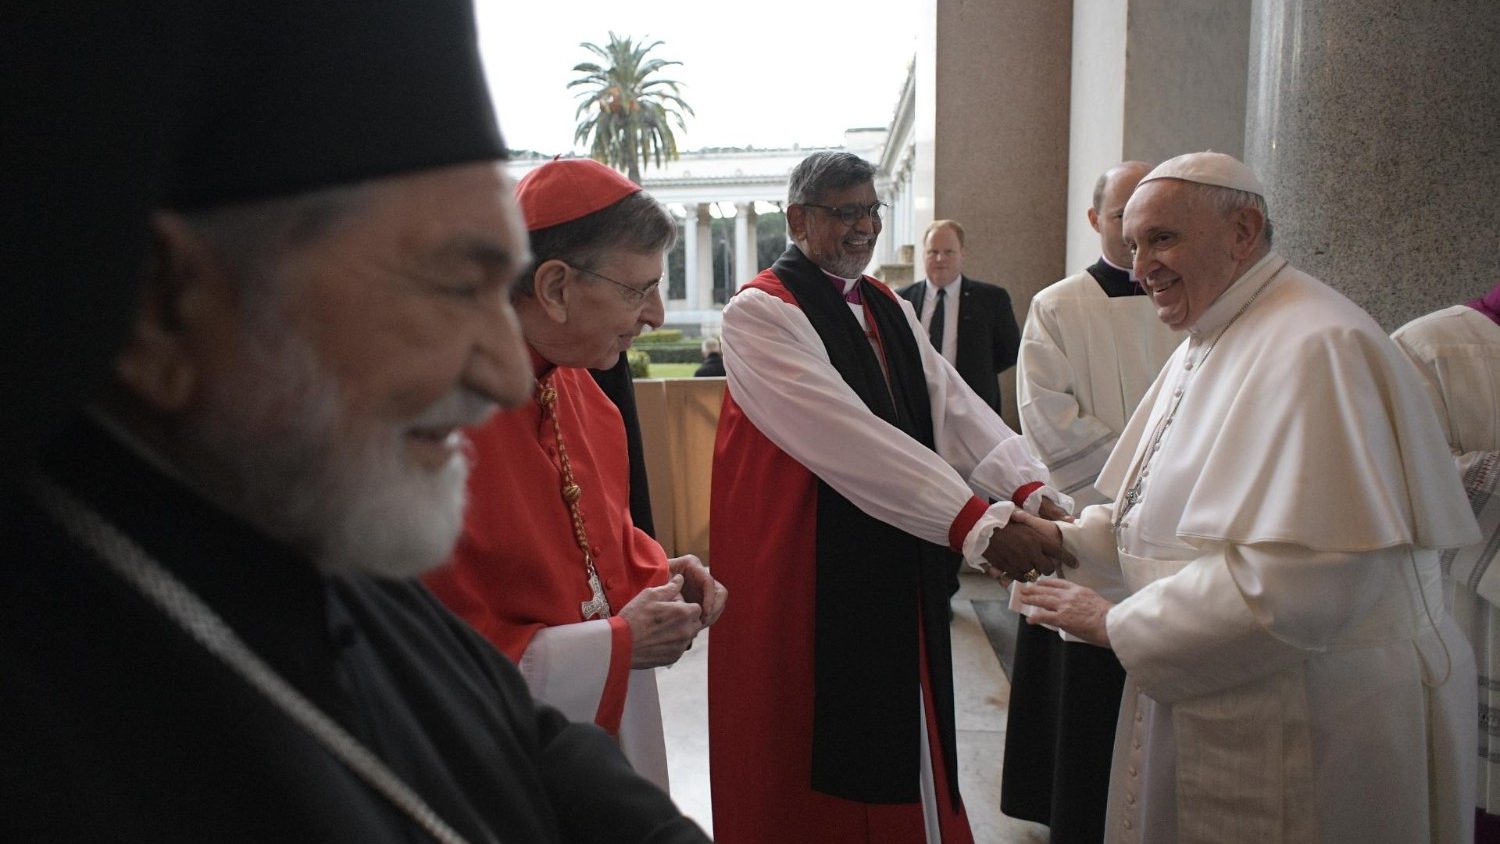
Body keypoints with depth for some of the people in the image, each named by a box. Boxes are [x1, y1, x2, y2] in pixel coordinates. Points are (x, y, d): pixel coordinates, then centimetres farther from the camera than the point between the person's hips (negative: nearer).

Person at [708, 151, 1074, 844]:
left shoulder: (890, 310, 11)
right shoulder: (760, 313, -14)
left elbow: (954, 408, -2)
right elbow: (848, 435, -26)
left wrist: (1030, 489, -19)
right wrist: (975, 523, -32)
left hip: (900, 568, 7)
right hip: (806, 573, -7)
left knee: (896, 733, 16)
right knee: (815, 754, 6)